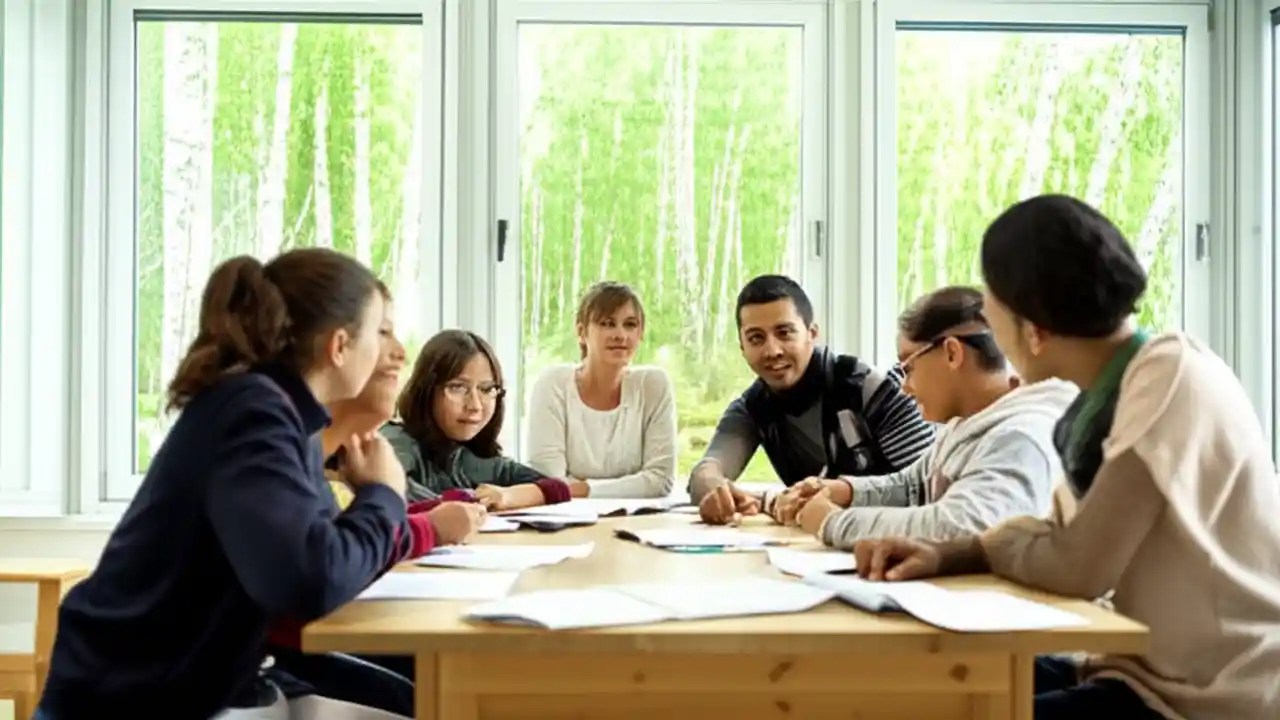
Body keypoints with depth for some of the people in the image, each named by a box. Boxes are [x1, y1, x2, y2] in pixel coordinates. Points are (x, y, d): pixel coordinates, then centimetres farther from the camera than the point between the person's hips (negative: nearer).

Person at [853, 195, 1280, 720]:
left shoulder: (1172, 373, -21)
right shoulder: (1110, 391, 4)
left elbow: (1079, 568, -23)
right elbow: (1063, 538, 7)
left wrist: (977, 545, -4)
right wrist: (944, 554, -8)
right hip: (1152, 670, 7)